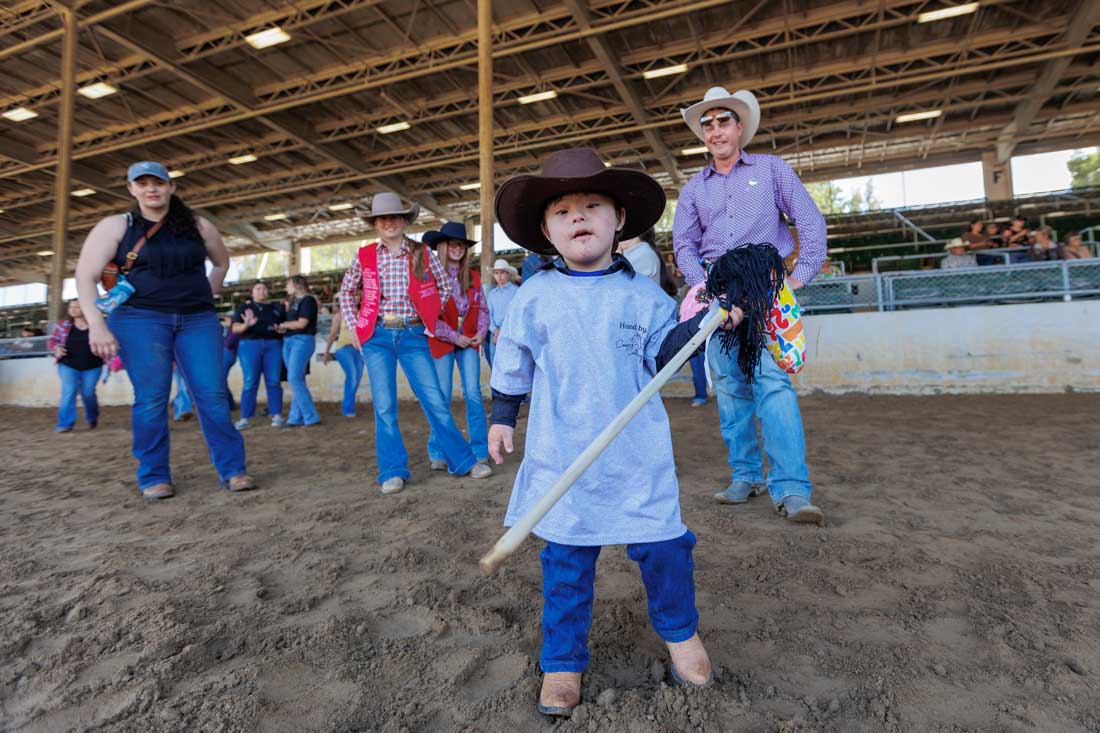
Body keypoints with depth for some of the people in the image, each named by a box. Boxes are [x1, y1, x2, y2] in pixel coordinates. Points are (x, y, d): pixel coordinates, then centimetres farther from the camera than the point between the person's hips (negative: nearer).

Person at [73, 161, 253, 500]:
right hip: (140, 318, -1)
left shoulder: (198, 226, 11)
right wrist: (97, 324, -15)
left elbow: (222, 262, 28)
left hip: (198, 320, 2)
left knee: (212, 395, -5)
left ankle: (232, 470, 0)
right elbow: (85, 275, -3)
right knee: (151, 400, -5)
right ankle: (154, 477, 8)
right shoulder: (115, 226, 4)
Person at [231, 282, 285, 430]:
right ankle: (245, 418, -3)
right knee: (250, 383, -5)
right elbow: (235, 329, 5)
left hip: (273, 346, 1)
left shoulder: (277, 308, 17)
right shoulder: (244, 308, 14)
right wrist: (246, 325, -16)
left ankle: (277, 416, -3)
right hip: (250, 345, -1)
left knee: (273, 382, -4)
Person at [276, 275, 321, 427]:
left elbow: (301, 323, -14)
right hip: (288, 341, 8)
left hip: (302, 340, -8)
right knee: (297, 380, 6)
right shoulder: (294, 301, 20)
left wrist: (284, 324, 1)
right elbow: (290, 321, 18)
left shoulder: (308, 300, -6)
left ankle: (311, 417, -10)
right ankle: (296, 418, 8)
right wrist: (281, 329, -1)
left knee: (295, 378, -14)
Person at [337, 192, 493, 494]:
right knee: (384, 406, 2)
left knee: (435, 400, -1)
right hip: (377, 336, 1)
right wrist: (355, 325, 7)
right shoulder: (364, 256, 4)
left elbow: (444, 286, 12)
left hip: (413, 335, -1)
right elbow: (346, 292, 16)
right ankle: (393, 472, 13)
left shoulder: (422, 253, 2)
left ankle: (462, 461, 12)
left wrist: (429, 316, 4)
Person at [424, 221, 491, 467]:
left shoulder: (473, 275, 8)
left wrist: (481, 332, -5)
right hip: (441, 343, -3)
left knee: (473, 394, -2)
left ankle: (480, 449, 8)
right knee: (442, 397, 1)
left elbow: (483, 308, 11)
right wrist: (453, 336, -11)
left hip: (469, 341, 3)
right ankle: (437, 453, 14)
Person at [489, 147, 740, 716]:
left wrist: (708, 321, -7)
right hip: (561, 458, 0)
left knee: (662, 545, 9)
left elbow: (665, 351, 6)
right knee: (565, 558, 8)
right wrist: (502, 415, 12)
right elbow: (512, 364, 10)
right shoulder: (532, 297, 2)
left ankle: (679, 632, 37)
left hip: (638, 456, 1)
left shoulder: (642, 294, 3)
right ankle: (563, 660, 27)